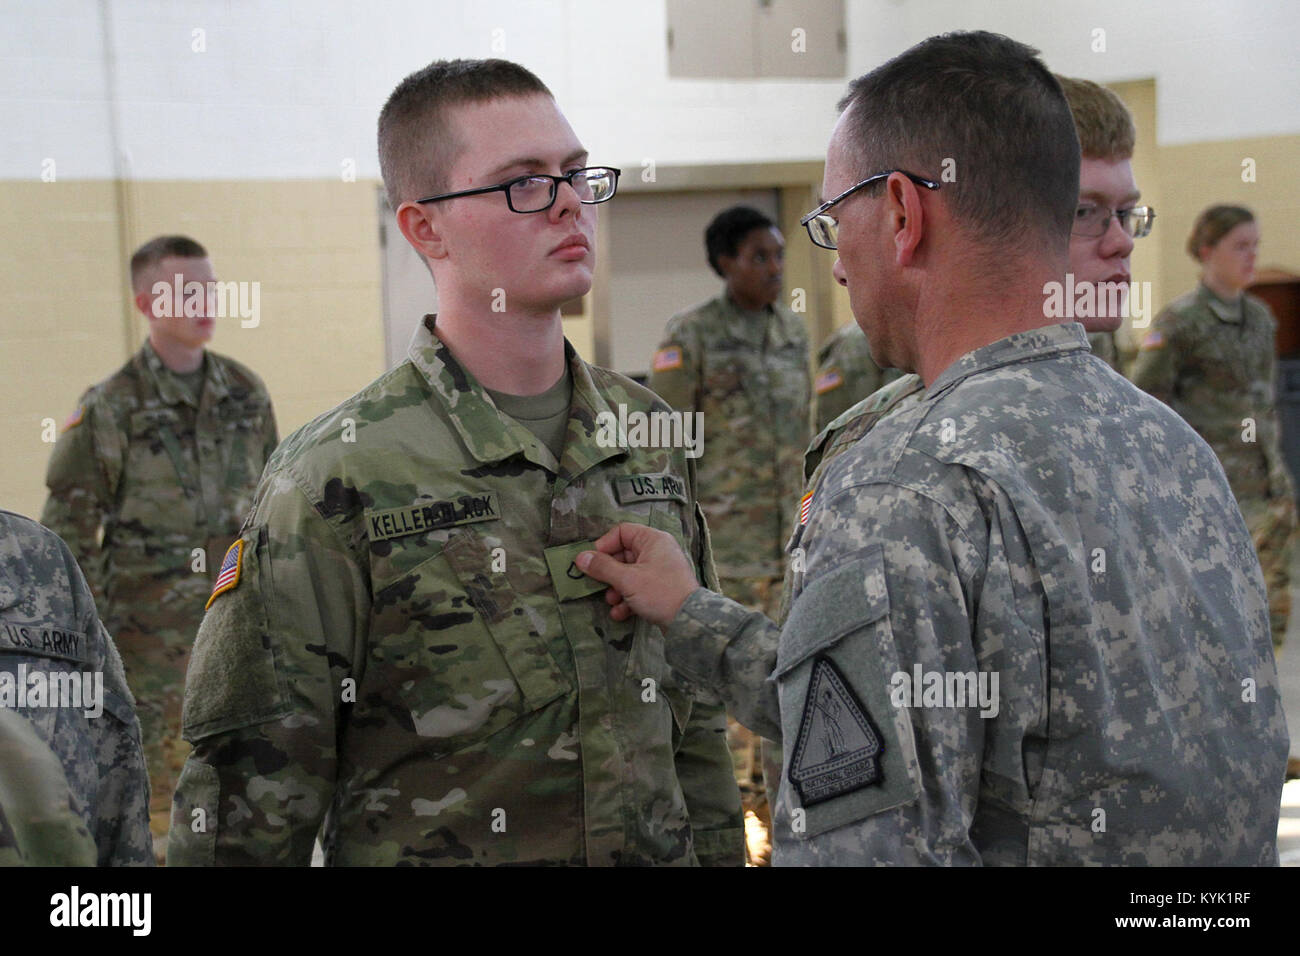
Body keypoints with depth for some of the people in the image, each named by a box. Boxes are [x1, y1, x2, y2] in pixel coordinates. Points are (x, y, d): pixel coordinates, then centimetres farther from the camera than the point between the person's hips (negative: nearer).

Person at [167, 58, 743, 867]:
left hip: (659, 849, 5)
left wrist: (719, 851, 8)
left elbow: (694, 711, 9)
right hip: (431, 846, -5)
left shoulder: (647, 433, 2)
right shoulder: (338, 478, -15)